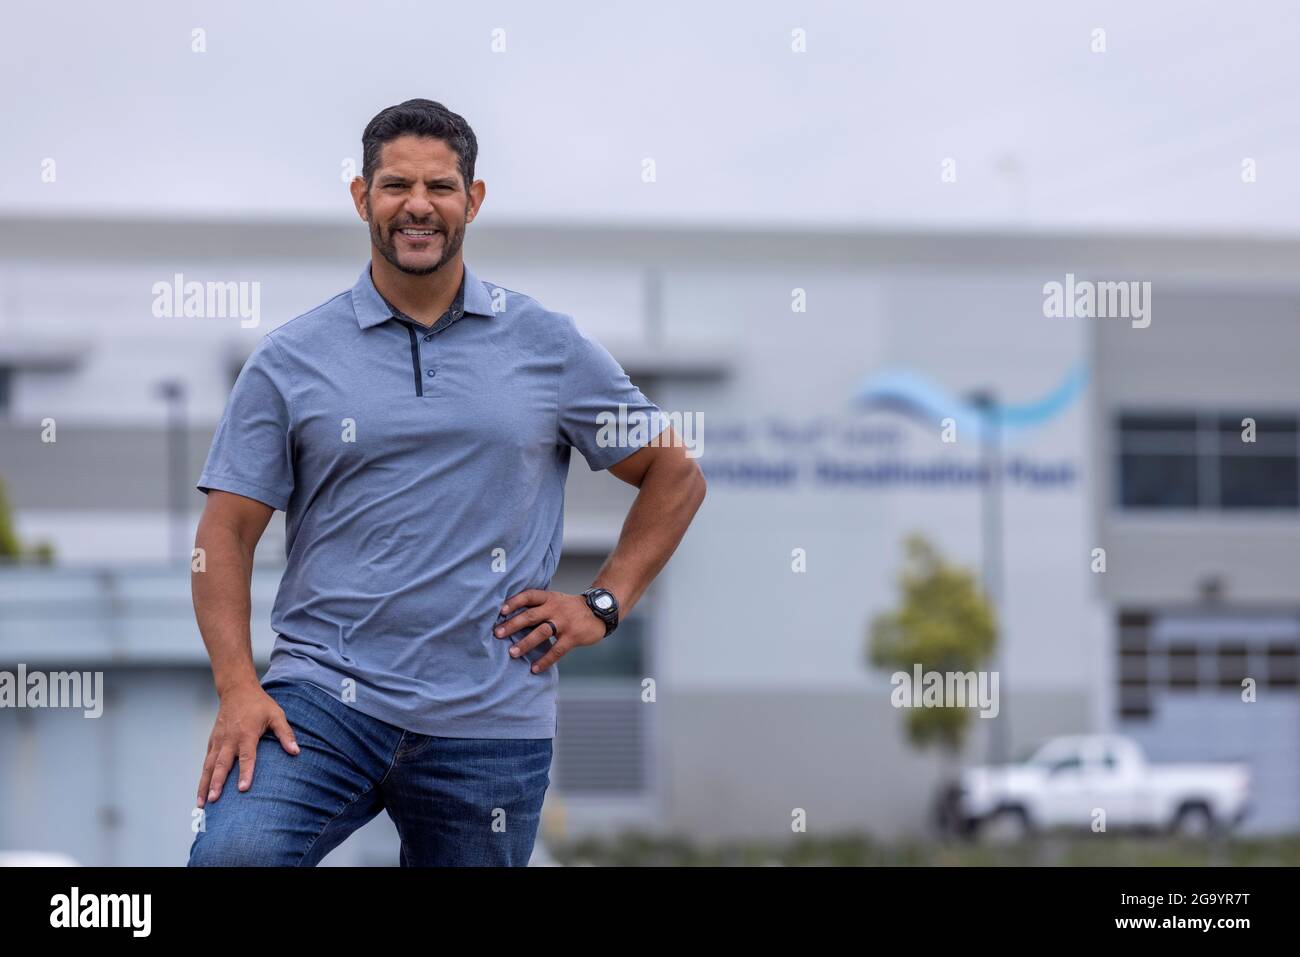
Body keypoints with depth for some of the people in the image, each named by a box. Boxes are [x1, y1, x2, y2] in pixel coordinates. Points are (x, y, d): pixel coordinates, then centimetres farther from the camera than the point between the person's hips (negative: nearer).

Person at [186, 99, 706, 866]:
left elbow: (676, 475, 15)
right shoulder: (290, 360, 4)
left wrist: (604, 605, 4)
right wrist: (239, 689, -10)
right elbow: (227, 532, 2)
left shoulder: (550, 346, 7)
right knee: (232, 855, -29)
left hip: (491, 721, 2)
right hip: (324, 693, -2)